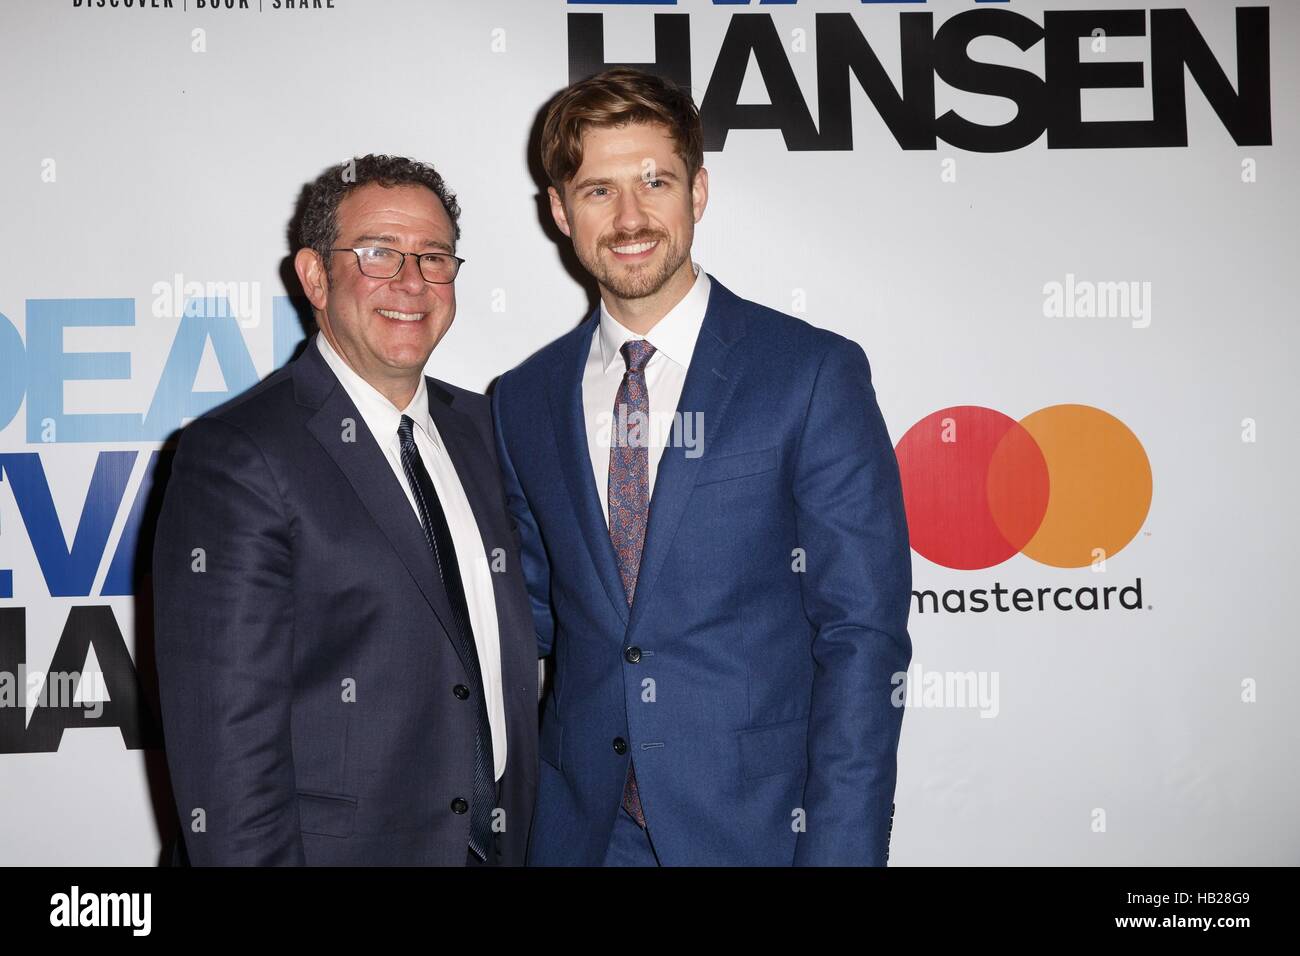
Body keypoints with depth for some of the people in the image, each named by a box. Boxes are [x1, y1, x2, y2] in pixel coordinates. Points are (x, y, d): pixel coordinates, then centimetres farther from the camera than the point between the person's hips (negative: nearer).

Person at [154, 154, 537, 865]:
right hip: (342, 845, -6)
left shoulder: (478, 426, 5)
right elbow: (226, 738, -18)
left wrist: (538, 820, 6)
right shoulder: (236, 457, -16)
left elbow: (507, 646, 9)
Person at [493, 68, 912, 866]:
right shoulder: (523, 401, 5)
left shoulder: (815, 372, -8)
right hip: (581, 828, 3)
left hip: (757, 826, -3)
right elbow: (530, 619, 10)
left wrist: (839, 847, -15)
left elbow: (863, 635, -10)